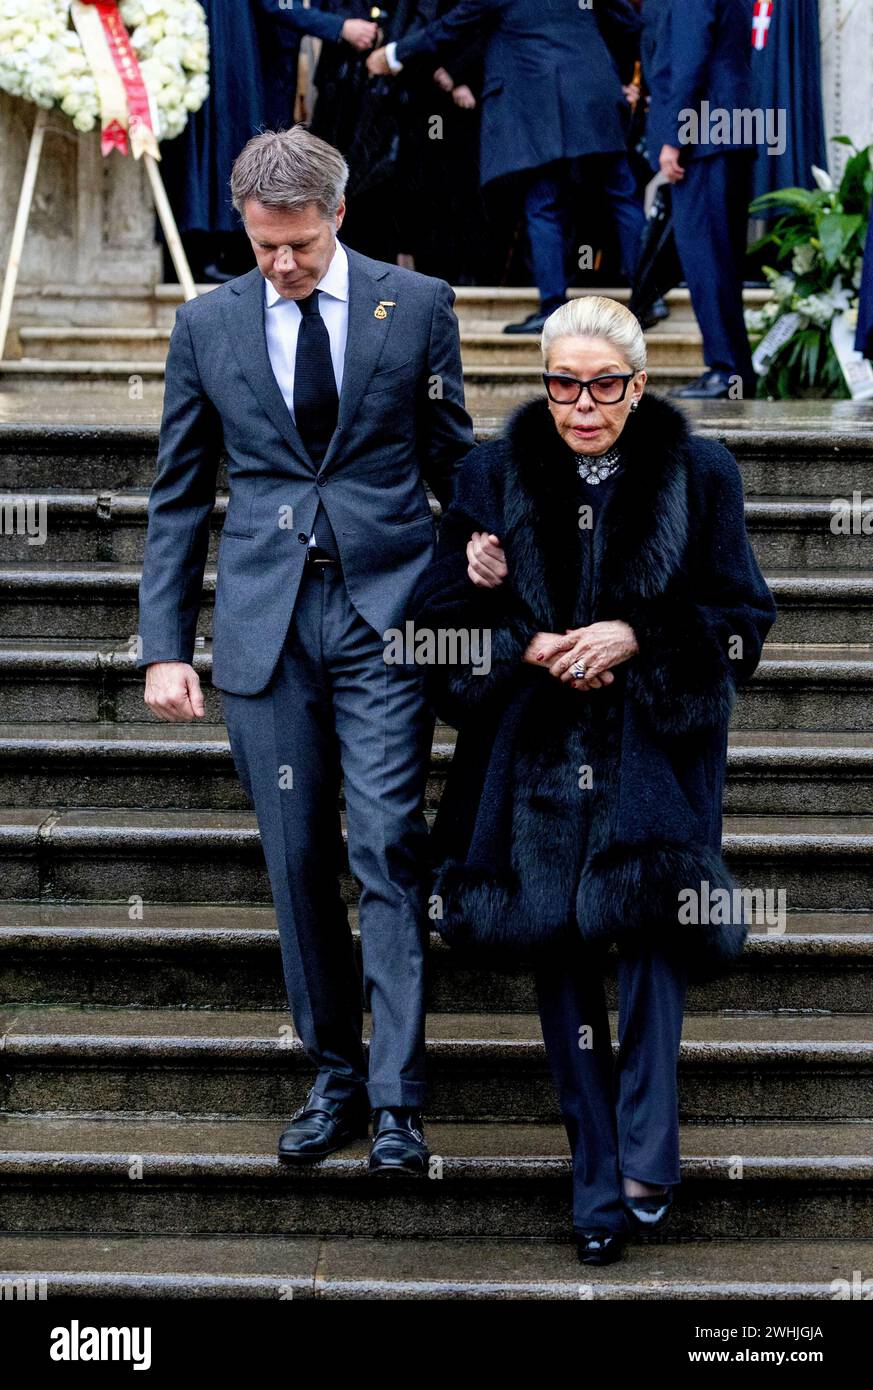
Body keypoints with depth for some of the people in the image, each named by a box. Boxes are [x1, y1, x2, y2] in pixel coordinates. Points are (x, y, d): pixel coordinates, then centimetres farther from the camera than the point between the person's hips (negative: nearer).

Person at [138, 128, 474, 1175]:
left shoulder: (417, 306, 4)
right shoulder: (207, 325, 8)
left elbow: (451, 460, 11)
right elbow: (178, 499, 10)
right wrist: (164, 647, 4)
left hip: (385, 613, -2)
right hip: (264, 625, 2)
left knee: (387, 850, -7)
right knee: (298, 864, 6)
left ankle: (395, 1100, -2)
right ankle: (333, 1077, 20)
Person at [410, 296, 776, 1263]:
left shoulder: (699, 476, 1)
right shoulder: (493, 475, 4)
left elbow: (742, 615, 1)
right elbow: (440, 615, 6)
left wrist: (636, 637, -13)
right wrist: (529, 649, -12)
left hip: (654, 749, -1)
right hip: (536, 755, 2)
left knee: (654, 927, -18)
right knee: (559, 957, 3)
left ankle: (644, 1156, -6)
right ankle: (598, 1187, 13)